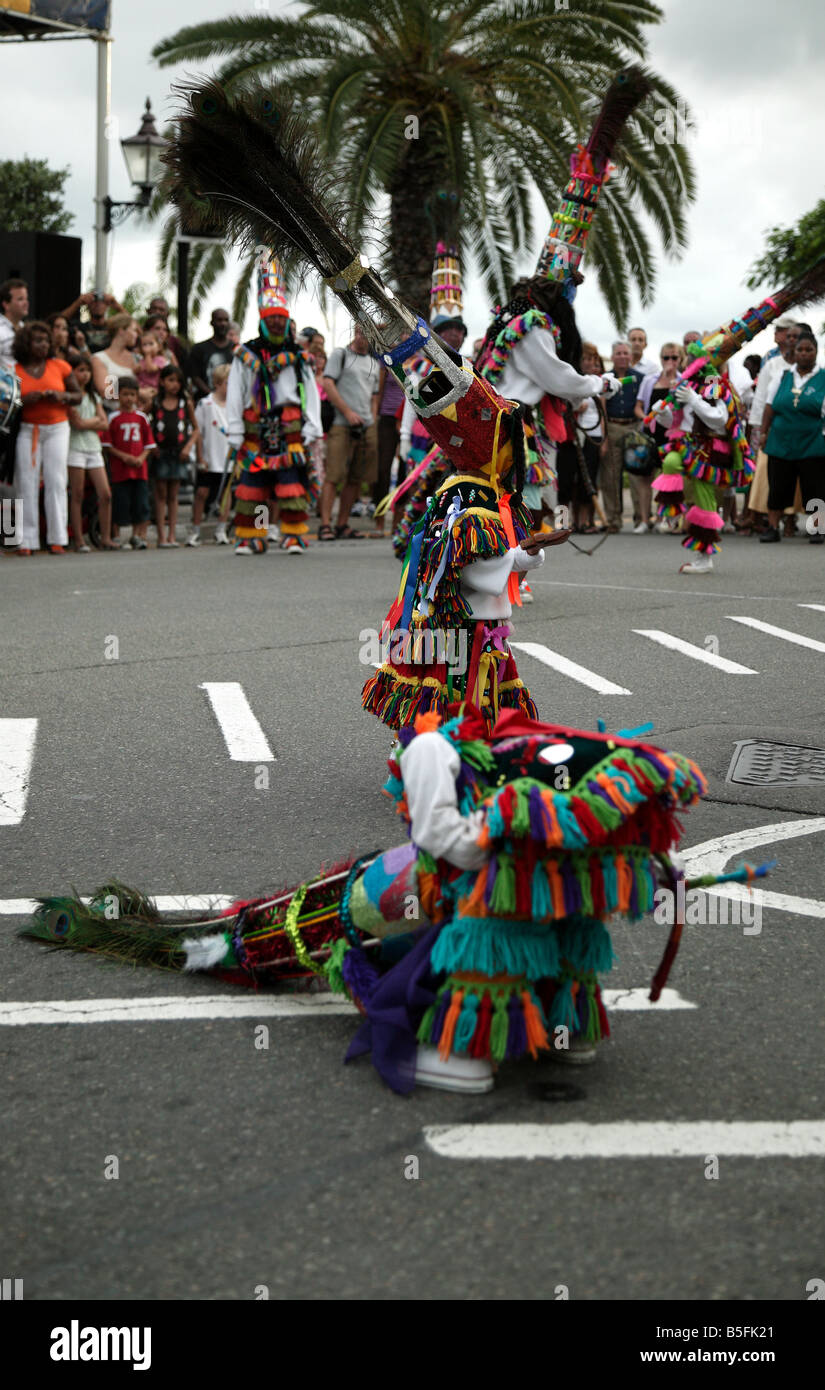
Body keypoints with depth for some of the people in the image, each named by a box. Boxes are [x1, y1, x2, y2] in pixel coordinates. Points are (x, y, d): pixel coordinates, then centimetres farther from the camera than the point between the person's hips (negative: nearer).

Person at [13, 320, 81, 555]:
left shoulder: (59, 366, 4)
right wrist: (25, 400, -16)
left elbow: (78, 396, 9)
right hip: (27, 430, 0)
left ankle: (57, 540, -3)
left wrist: (62, 396, -11)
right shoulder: (14, 370, 0)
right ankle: (27, 540, -1)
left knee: (56, 481, -5)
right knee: (26, 483, -4)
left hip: (57, 429, 1)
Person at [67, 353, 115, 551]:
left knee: (105, 494, -3)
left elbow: (105, 425, 9)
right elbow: (77, 423, -13)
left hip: (94, 447, 6)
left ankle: (106, 537, 3)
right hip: (75, 447, -6)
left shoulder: (94, 396, 18)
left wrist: (86, 422, -4)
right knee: (77, 496, -4)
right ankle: (79, 540, -1)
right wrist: (95, 419, 1)